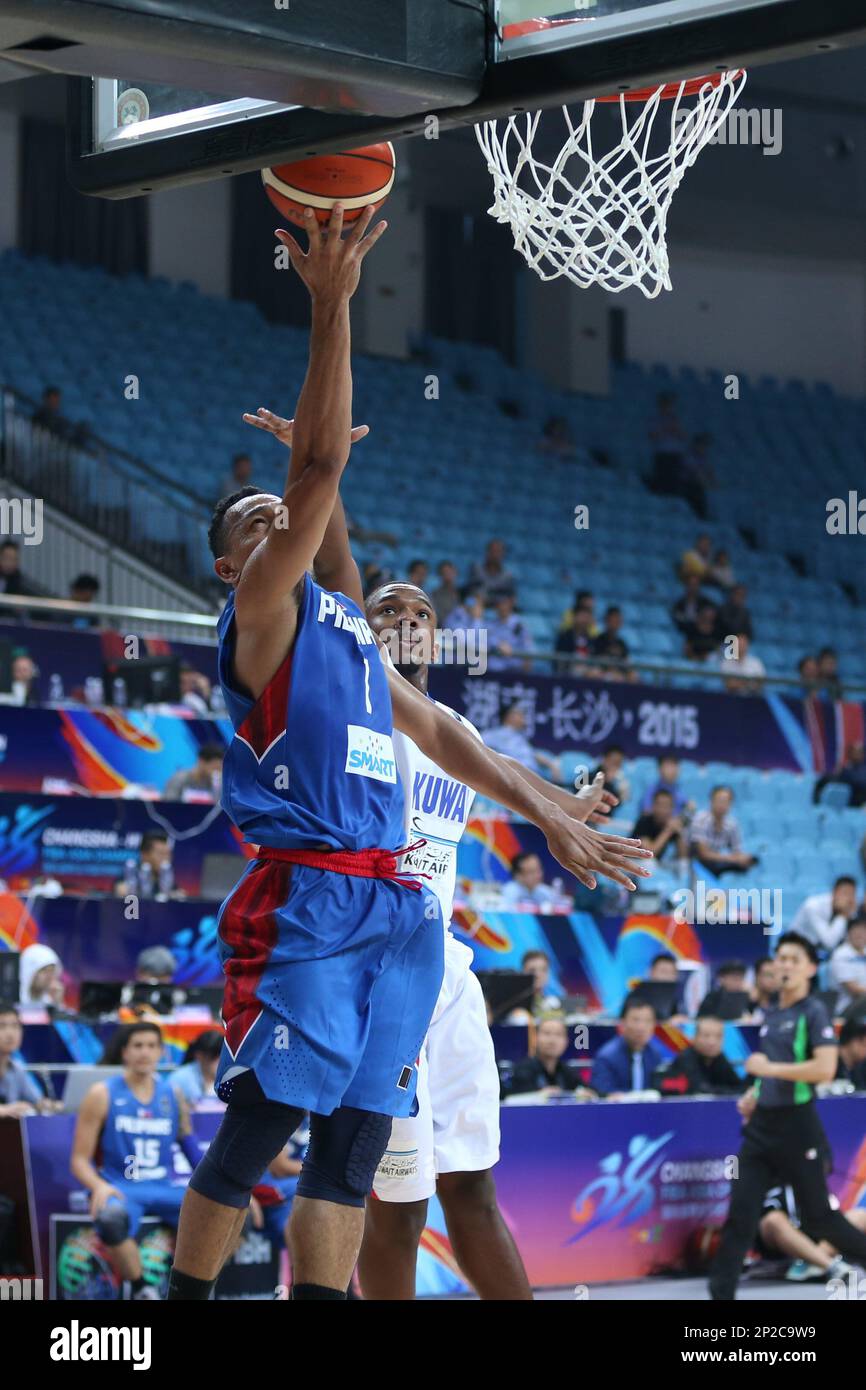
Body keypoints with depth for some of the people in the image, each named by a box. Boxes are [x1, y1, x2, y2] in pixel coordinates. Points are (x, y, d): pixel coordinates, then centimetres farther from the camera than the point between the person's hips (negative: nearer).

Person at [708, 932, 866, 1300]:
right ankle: (721, 1293, -2)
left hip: (797, 1128, -6)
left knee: (818, 1217, 3)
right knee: (740, 1214, -2)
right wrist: (754, 1094, 9)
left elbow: (825, 1068, -22)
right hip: (761, 1126, 6)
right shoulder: (771, 1015, 12)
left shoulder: (813, 1012, -10)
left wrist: (767, 1068, -18)